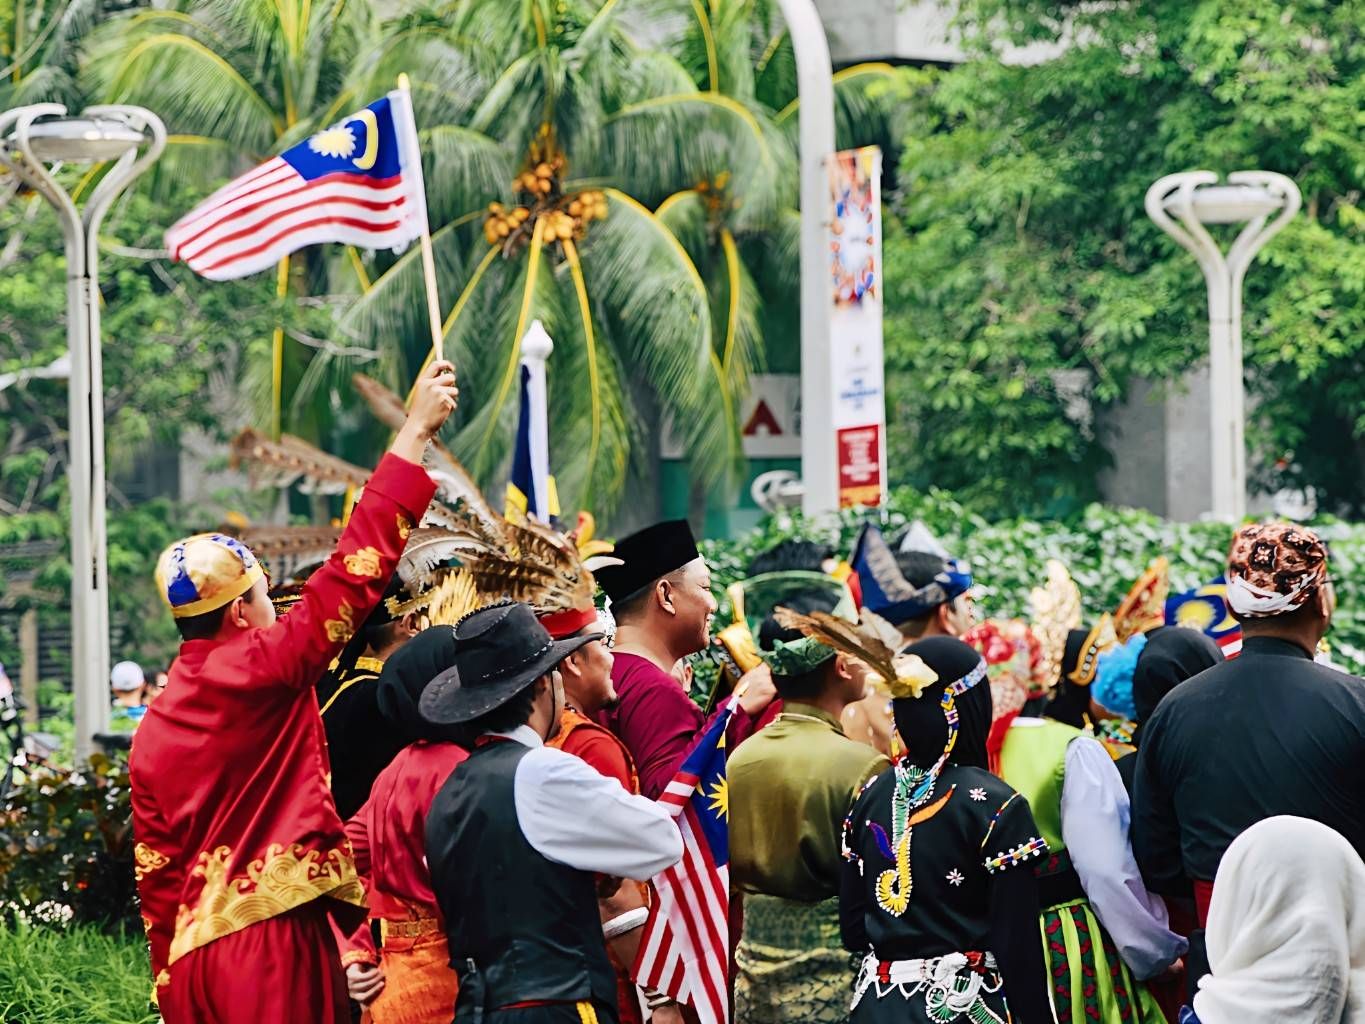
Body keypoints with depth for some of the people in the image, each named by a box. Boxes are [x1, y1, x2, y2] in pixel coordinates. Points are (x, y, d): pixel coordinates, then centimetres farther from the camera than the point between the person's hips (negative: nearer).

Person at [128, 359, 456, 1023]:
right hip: (275, 943, -7)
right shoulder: (261, 667, -6)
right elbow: (353, 570, -7)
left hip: (193, 958, 7)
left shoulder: (153, 731, 12)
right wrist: (415, 433, -2)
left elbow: (155, 873, 13)